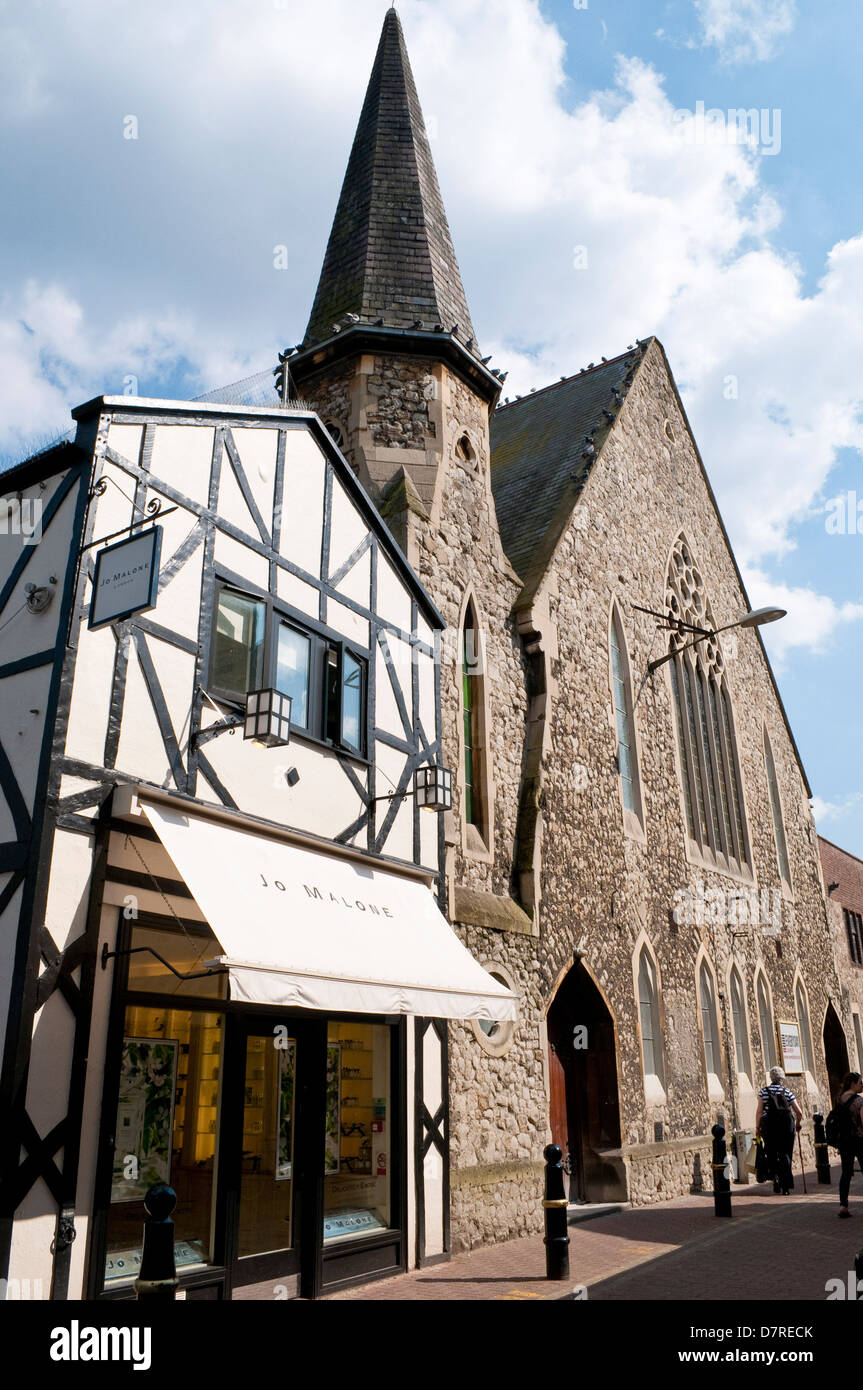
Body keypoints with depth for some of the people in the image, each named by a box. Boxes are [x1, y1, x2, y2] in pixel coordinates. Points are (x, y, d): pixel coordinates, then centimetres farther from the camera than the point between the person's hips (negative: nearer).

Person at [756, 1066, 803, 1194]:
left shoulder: (764, 1091, 3)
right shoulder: (787, 1092, 4)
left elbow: (759, 1111, -1)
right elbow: (799, 1113, 3)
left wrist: (757, 1127, 6)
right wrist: (797, 1125, 20)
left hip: (769, 1126, -1)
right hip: (787, 1126, 1)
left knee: (772, 1155, 12)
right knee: (785, 1155, 7)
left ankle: (775, 1175, -10)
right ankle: (786, 1186, 2)